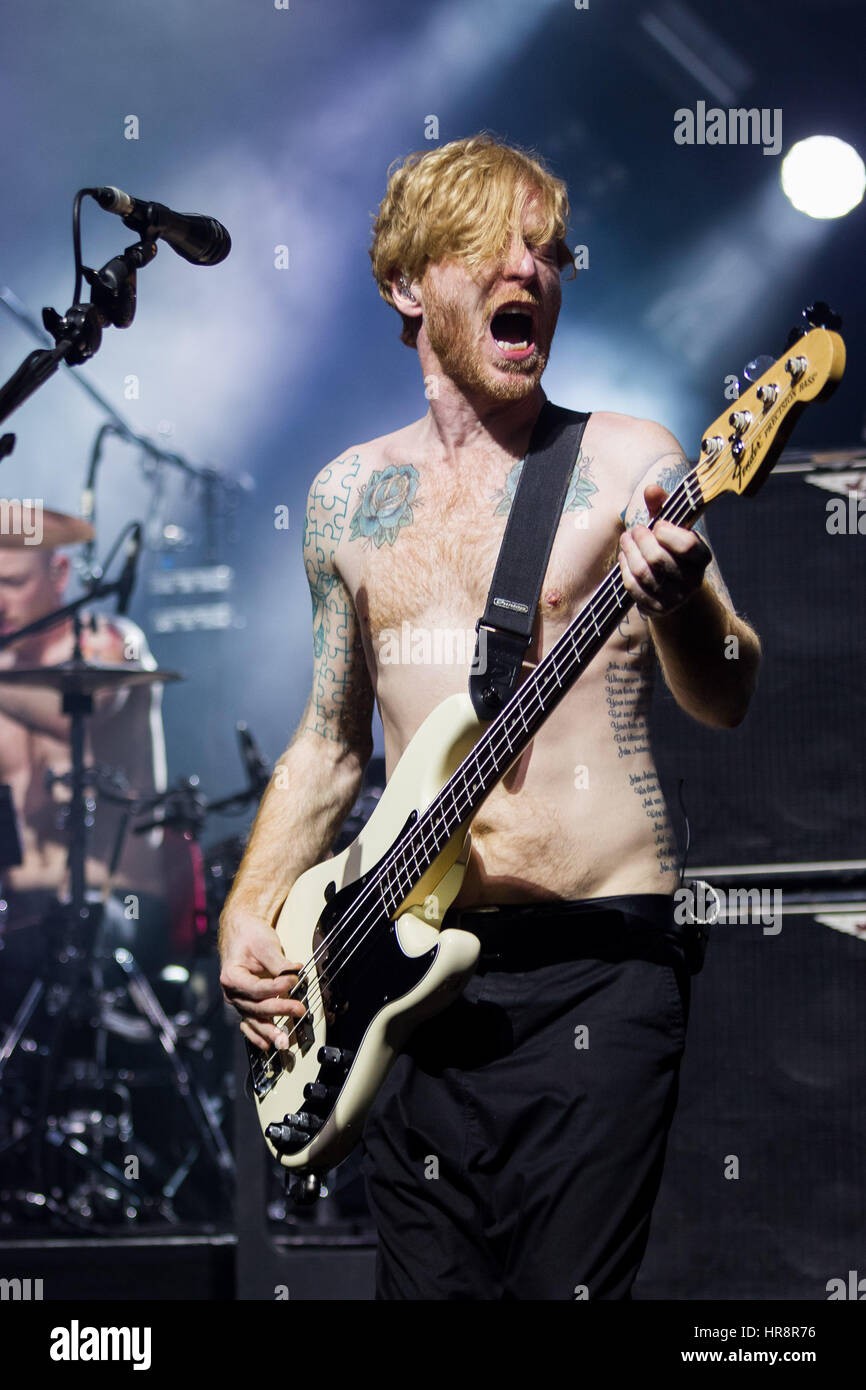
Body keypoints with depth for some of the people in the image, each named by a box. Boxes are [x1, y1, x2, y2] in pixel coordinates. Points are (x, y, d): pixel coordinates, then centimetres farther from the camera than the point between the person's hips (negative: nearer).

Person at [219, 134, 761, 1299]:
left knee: (569, 1283, -8)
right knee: (426, 1283, 6)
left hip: (599, 953, -3)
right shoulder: (351, 496, 13)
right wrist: (251, 915, 8)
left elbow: (724, 701, -6)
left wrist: (680, 602, -28)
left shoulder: (627, 462, 1)